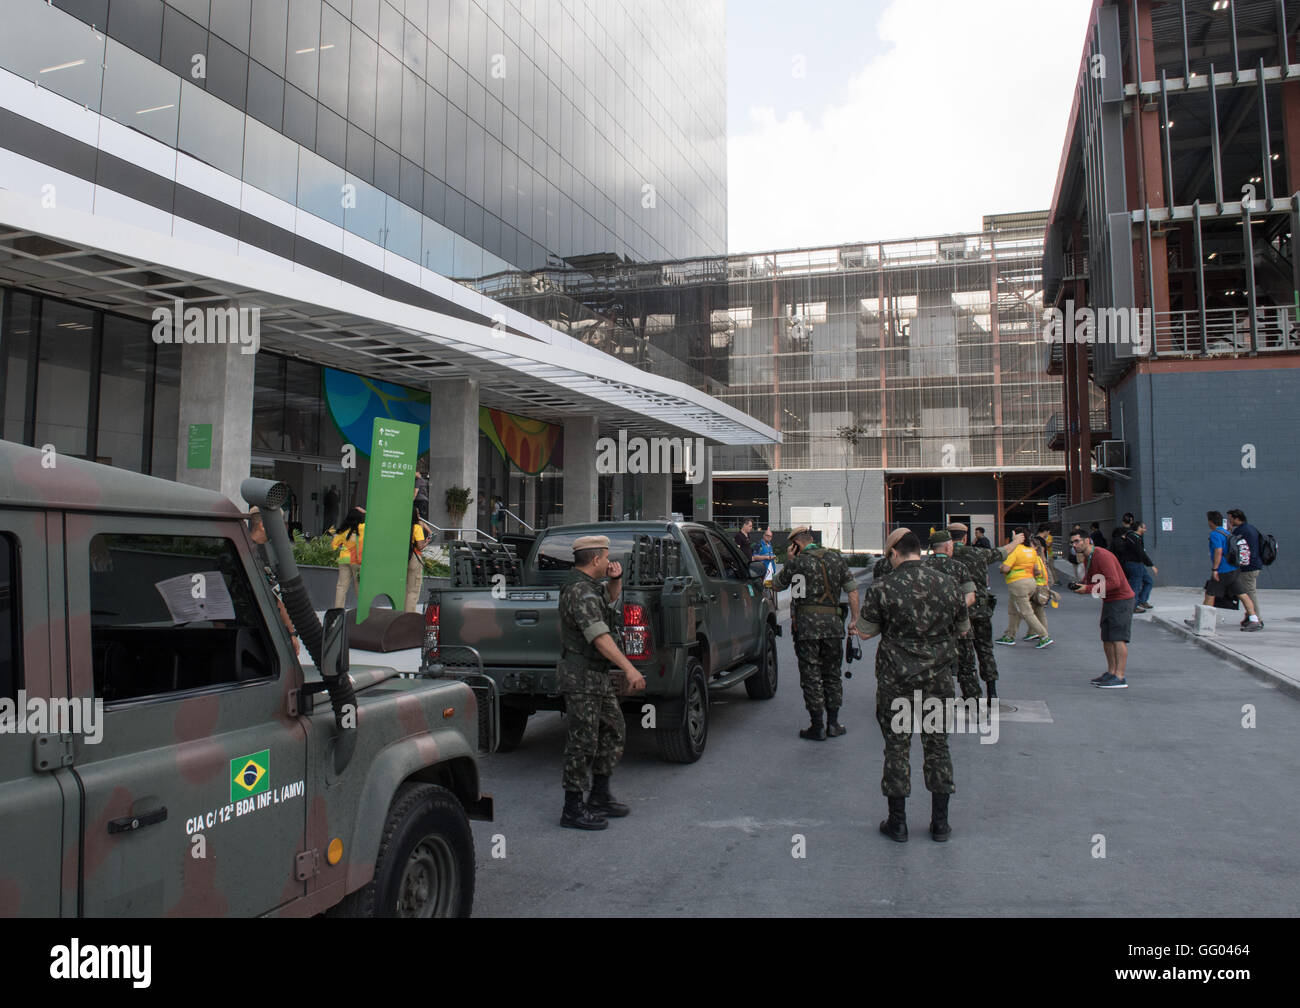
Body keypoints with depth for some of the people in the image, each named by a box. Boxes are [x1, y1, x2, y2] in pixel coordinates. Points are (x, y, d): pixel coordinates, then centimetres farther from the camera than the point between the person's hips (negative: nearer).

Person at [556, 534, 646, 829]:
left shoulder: (590, 586, 12)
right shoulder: (579, 591, -19)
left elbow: (611, 598, 34)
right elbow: (599, 636, -29)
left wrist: (615, 580, 10)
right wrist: (629, 668, -35)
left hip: (599, 676, 10)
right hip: (580, 676, -10)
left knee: (614, 733, 15)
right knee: (583, 742, -4)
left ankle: (599, 797, 26)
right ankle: (572, 810, 6)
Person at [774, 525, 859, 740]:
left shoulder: (797, 562, -5)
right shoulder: (836, 558, 6)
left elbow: (777, 585, 9)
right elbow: (852, 590, 4)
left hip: (807, 625, -3)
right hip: (834, 624, 4)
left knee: (811, 676, 4)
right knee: (832, 674, 15)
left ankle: (817, 727, 7)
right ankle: (833, 724, 20)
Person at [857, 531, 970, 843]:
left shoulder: (882, 588, -12)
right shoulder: (947, 584, -1)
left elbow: (864, 632, -6)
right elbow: (963, 630, 11)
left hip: (896, 681, -3)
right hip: (938, 680, 3)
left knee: (897, 749, 8)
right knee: (937, 747, 14)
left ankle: (897, 823, 16)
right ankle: (940, 823, 21)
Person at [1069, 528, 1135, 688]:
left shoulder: (1102, 555, -21)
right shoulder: (1088, 557, 9)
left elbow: (1114, 582, -27)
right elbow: (1088, 579, 19)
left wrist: (1088, 589, -26)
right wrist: (1079, 585, -4)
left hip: (1121, 600, -10)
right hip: (1109, 601, 10)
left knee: (1118, 638, -11)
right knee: (1106, 638, 10)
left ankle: (1120, 678, -12)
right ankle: (1111, 673, 17)